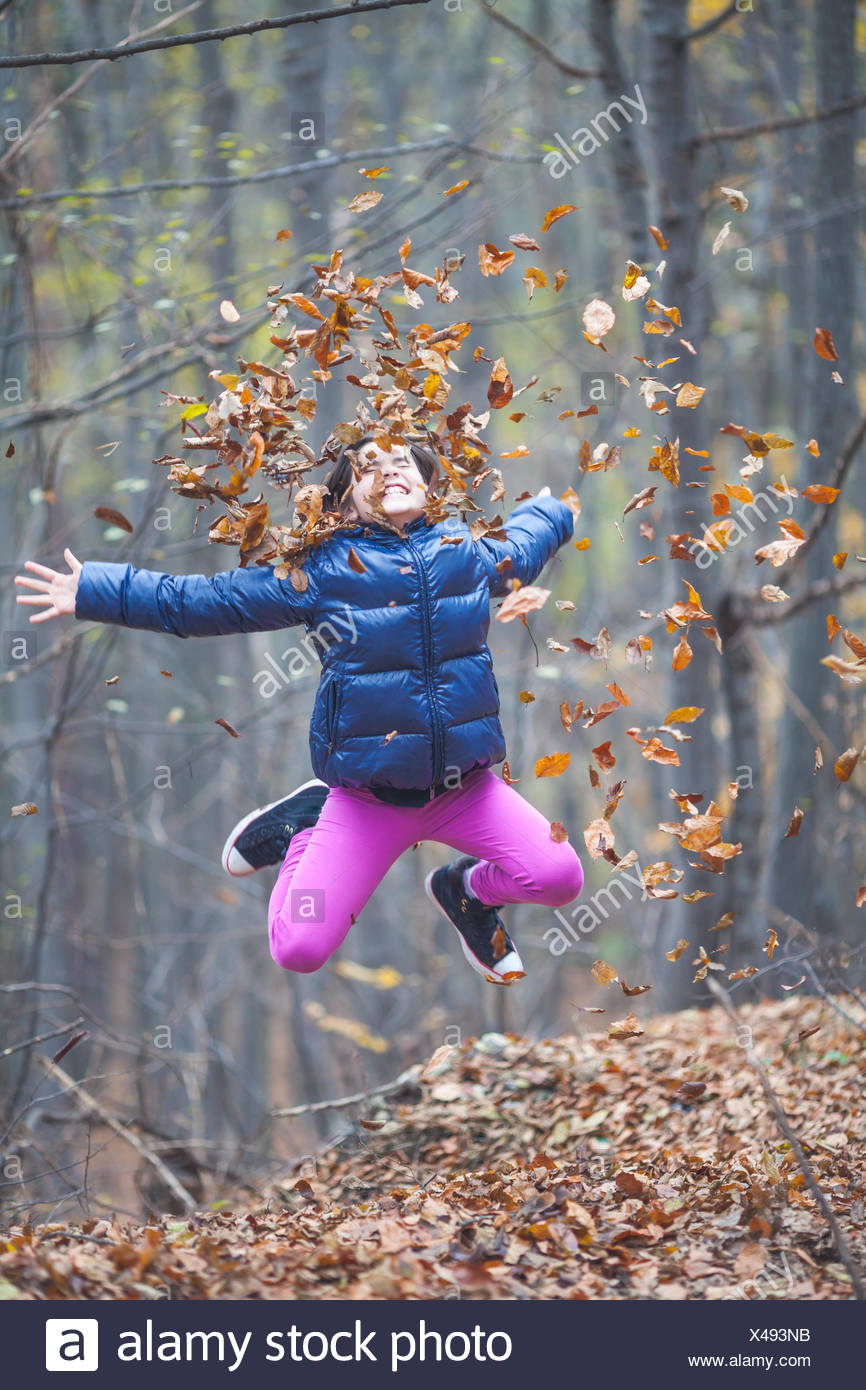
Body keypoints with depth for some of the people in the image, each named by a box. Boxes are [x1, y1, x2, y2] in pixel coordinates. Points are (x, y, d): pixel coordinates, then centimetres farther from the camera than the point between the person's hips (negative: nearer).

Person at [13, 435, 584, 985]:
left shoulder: (469, 551, 4)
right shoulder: (323, 569, -5)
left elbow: (522, 546, 30)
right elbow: (206, 600, -1)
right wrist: (93, 590, -3)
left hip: (466, 784, 3)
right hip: (369, 794, -2)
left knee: (559, 877, -18)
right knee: (299, 949, -12)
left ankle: (467, 890, 17)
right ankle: (307, 826, 19)